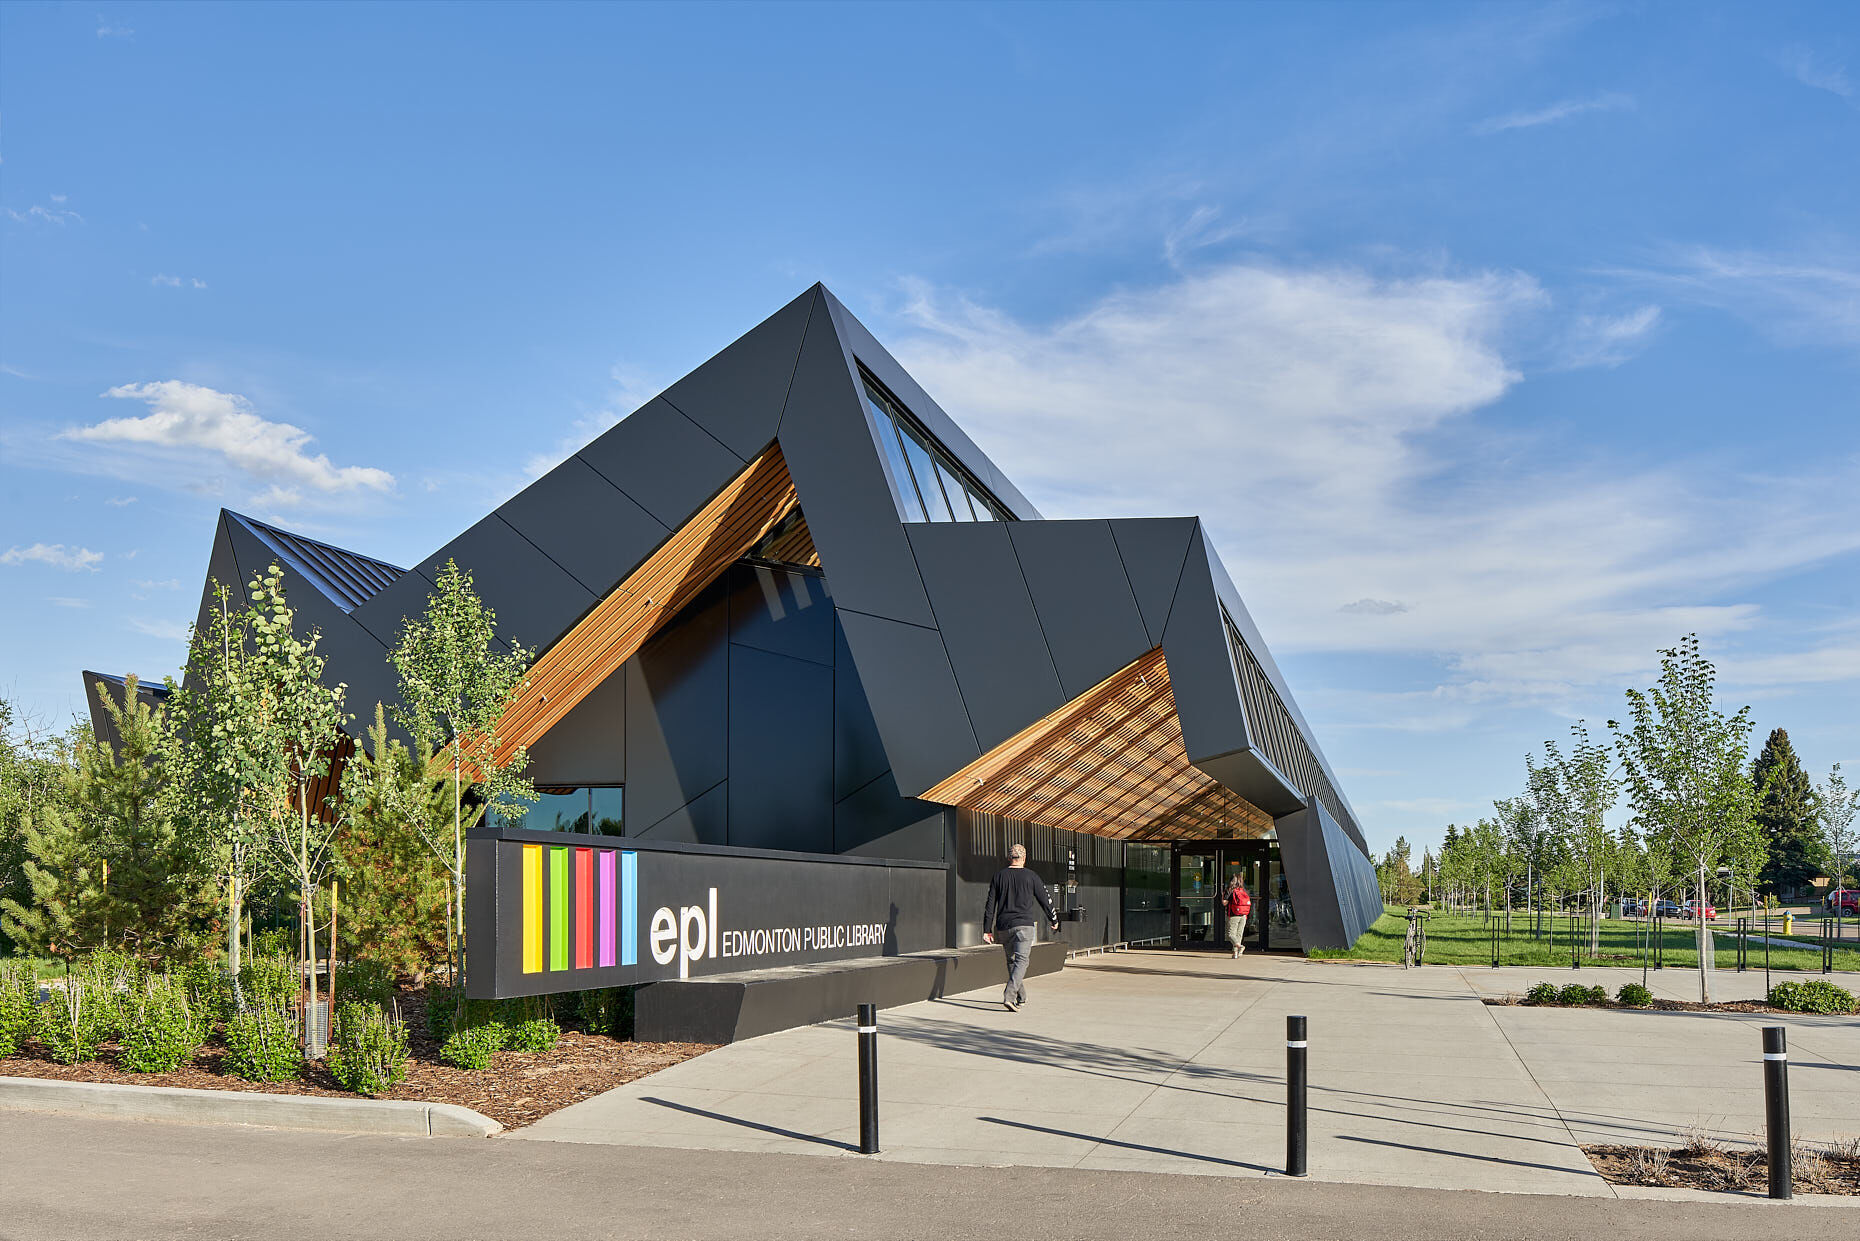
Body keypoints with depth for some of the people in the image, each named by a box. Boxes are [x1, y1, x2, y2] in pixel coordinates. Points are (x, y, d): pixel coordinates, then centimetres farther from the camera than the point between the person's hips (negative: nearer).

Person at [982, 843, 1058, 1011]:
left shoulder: (999, 876, 7)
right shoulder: (1031, 876, 0)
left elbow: (990, 904, 4)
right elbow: (1045, 900, 7)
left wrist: (987, 929, 7)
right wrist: (1053, 920, 23)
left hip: (1003, 927, 3)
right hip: (1024, 925, -3)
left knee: (1011, 960, 16)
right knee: (1021, 961, -8)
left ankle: (1021, 997, 24)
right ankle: (1009, 996, -25)